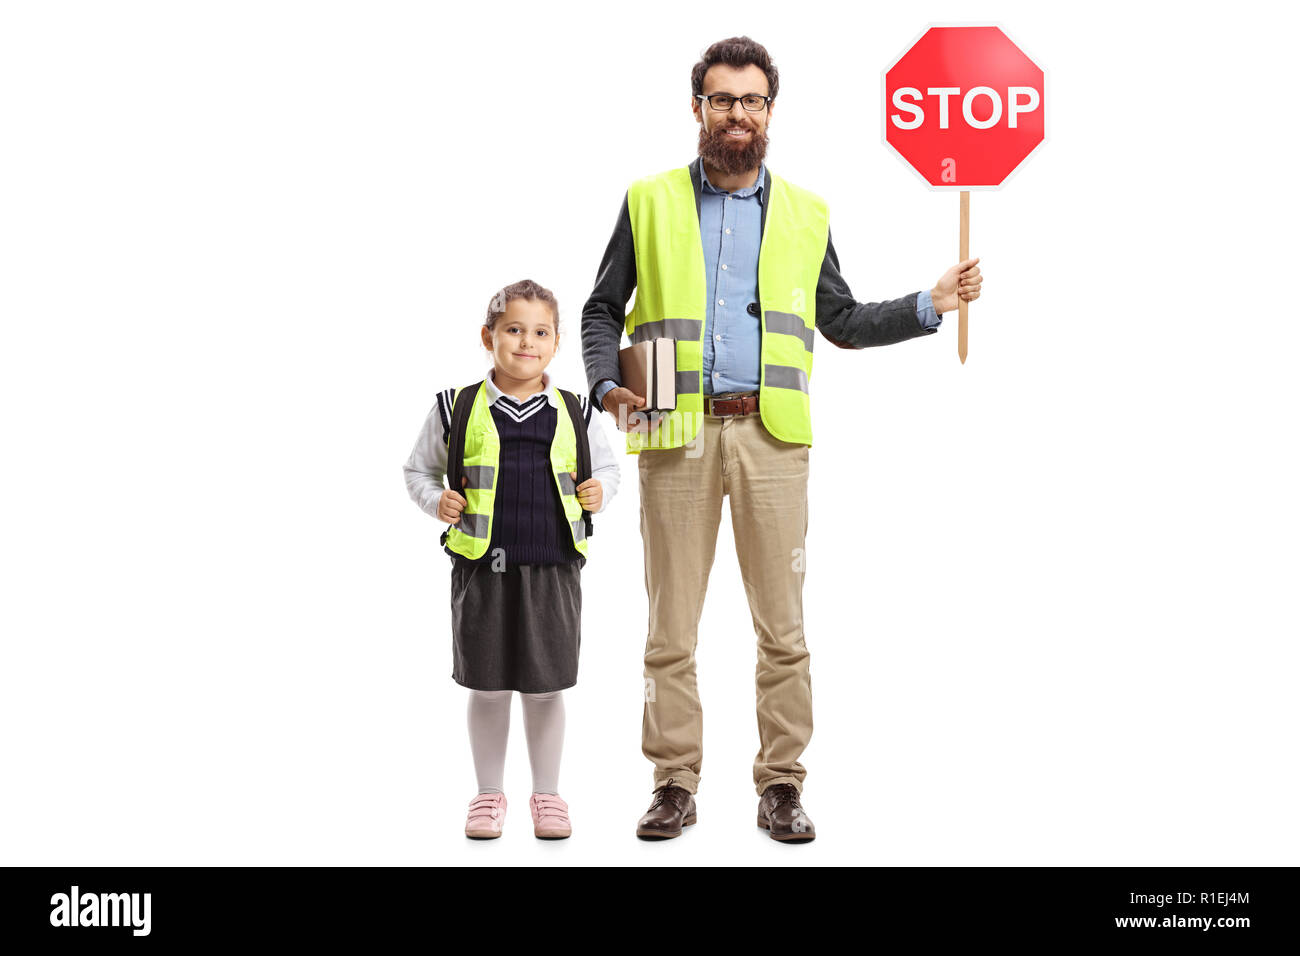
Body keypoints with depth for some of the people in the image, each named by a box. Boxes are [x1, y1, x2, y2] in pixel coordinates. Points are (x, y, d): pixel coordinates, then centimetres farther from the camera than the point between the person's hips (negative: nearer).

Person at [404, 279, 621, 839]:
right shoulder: (457, 409, 1)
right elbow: (419, 470, 12)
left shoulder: (575, 414, 5)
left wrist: (600, 491, -1)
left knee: (545, 687, 7)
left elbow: (606, 465, 19)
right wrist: (436, 500, -6)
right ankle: (489, 794, 22)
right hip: (482, 568, -1)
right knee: (488, 686, 7)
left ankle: (546, 794, 22)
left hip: (552, 568, 1)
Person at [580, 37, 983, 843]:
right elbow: (602, 310, 12)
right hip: (677, 433, -1)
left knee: (783, 624, 0)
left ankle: (781, 784, 9)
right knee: (671, 624, 2)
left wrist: (930, 305, 7)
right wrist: (609, 386, -6)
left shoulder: (805, 213, 14)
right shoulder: (650, 202, 10)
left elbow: (842, 323, 19)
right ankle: (676, 784, 12)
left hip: (771, 435, 1)